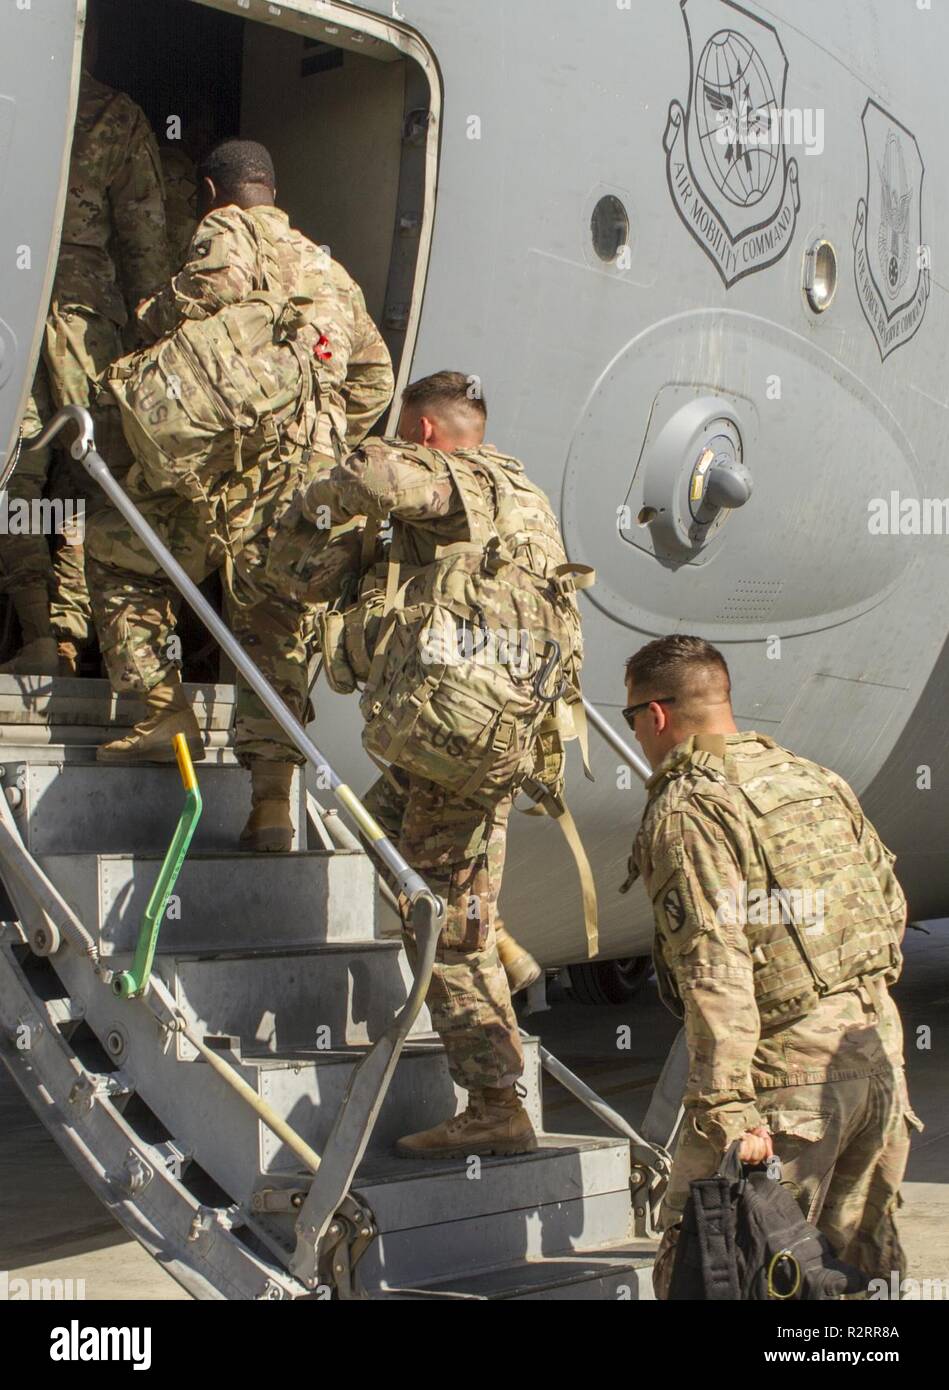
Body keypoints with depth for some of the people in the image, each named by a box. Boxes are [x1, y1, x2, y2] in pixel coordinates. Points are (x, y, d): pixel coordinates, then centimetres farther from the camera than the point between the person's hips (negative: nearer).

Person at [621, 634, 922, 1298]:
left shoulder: (687, 809, -12)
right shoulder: (818, 780, 13)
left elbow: (714, 967, -20)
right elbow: (891, 906, 17)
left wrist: (725, 1108, -22)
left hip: (786, 1073, -8)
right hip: (879, 1051, 8)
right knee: (863, 1254, 20)